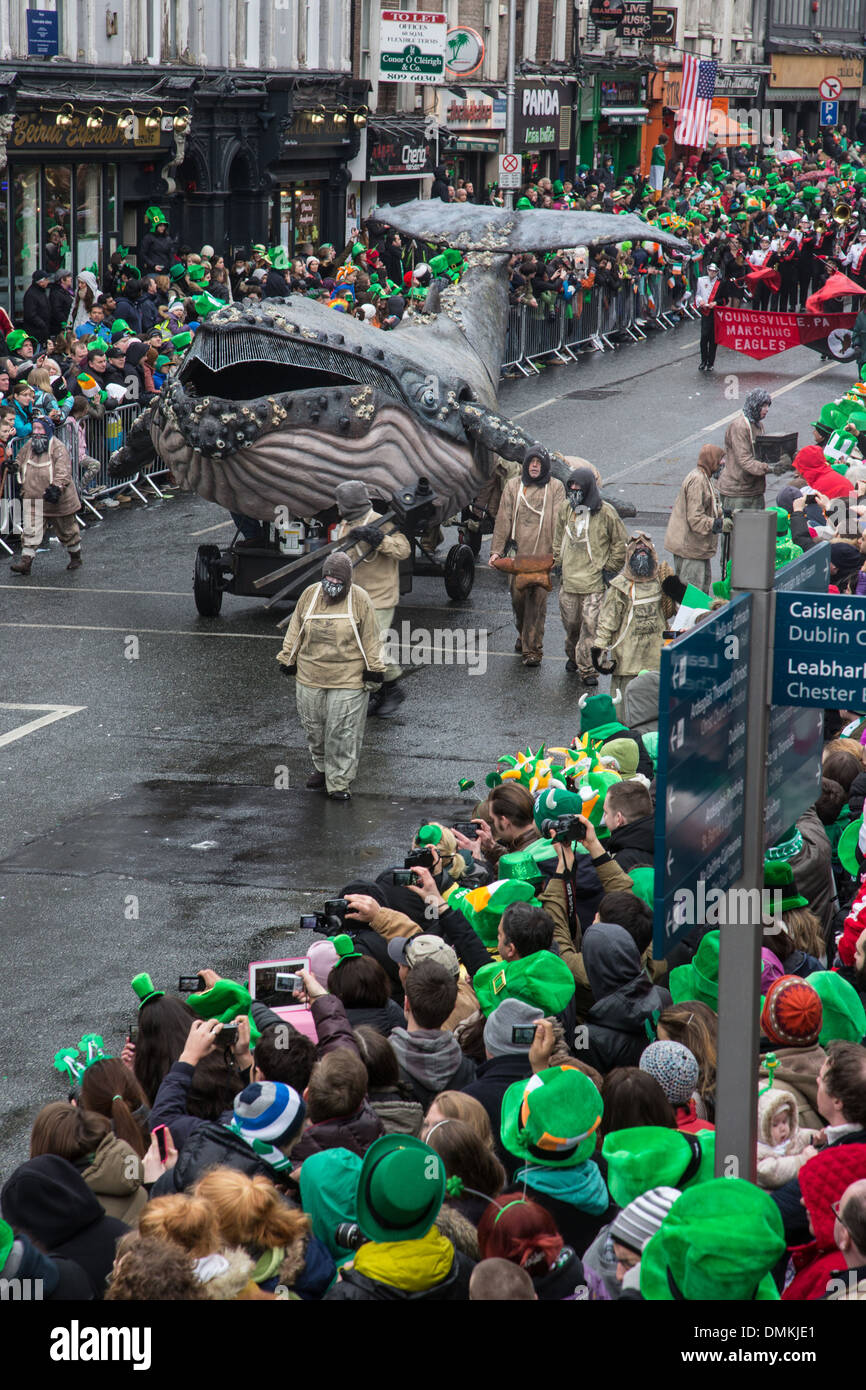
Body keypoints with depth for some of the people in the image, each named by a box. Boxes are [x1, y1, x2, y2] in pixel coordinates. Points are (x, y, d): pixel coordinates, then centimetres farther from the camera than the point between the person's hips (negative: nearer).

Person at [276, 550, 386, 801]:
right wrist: (288, 659, 13)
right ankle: (321, 768, 35)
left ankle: (339, 782, 3)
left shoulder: (360, 599, -5)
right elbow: (296, 629, 12)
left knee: (343, 732, -4)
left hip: (347, 678, -4)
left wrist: (373, 668, -1)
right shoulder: (310, 595, 3)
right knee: (314, 728, 14)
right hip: (310, 676, 4)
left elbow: (370, 637, 0)